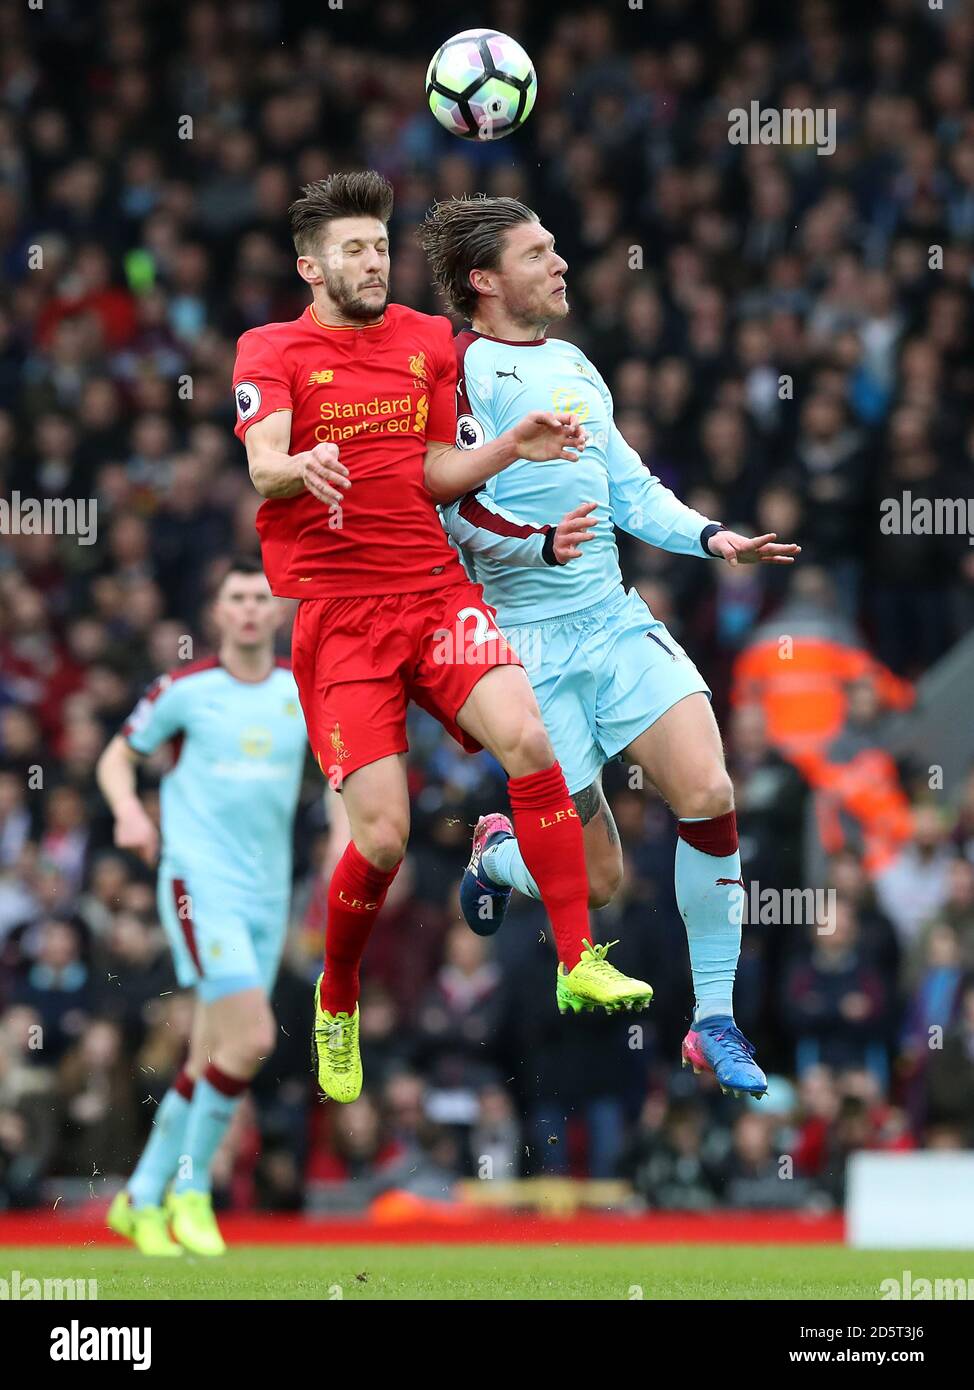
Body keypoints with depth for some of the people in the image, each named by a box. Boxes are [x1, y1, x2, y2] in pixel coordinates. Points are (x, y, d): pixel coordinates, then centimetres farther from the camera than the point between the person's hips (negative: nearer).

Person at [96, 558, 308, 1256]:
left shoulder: (306, 688, 6)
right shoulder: (185, 688, -3)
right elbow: (117, 757, 7)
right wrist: (129, 809, -13)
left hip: (268, 891, 5)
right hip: (199, 878, -5)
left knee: (213, 1058, 7)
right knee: (251, 1038, -19)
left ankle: (143, 1198, 20)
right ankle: (190, 1189, -5)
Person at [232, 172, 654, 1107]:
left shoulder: (428, 341, 13)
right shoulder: (272, 351, 0)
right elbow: (263, 468, -16)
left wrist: (514, 446, -1)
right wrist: (303, 466, -39)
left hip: (432, 589, 3)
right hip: (335, 611, -3)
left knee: (525, 737, -25)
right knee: (381, 838, -12)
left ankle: (577, 963, -18)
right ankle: (337, 1001, 17)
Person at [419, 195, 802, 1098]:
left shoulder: (572, 365, 17)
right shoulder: (460, 367, -8)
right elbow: (455, 507, -17)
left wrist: (711, 538, 8)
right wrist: (544, 543, -33)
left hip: (615, 623, 6)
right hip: (527, 644, -6)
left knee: (709, 795, -16)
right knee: (595, 879, -3)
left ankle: (714, 1024, -5)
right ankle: (496, 852, 34)